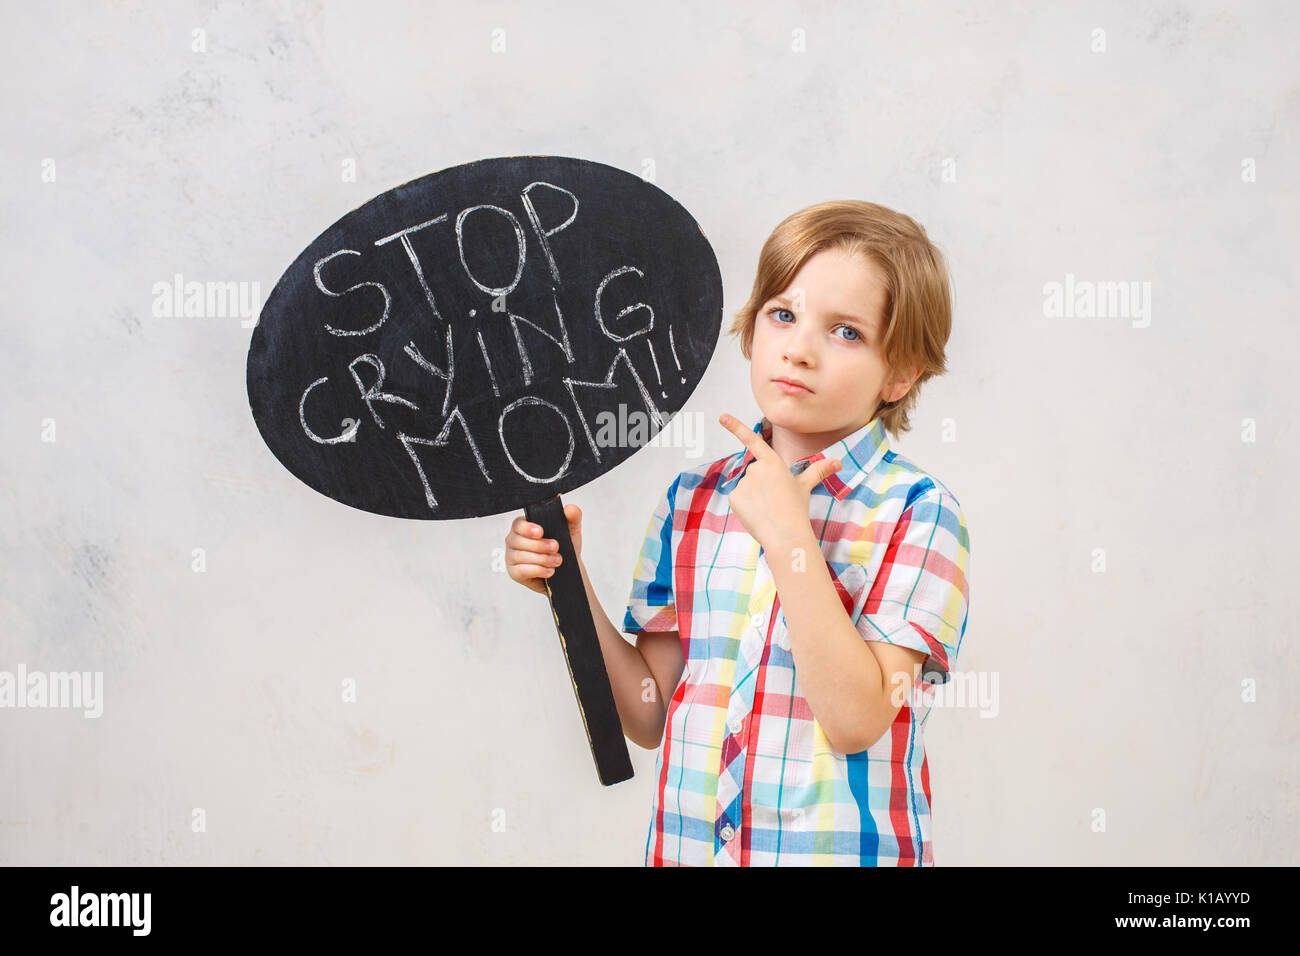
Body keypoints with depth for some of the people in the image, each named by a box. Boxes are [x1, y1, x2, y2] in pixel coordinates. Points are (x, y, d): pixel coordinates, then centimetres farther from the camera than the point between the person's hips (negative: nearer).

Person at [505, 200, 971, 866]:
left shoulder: (916, 511, -11)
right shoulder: (690, 500, 1)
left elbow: (855, 717, -22)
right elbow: (649, 716, 3)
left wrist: (786, 535, -22)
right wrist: (570, 587, -8)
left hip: (842, 849, -3)